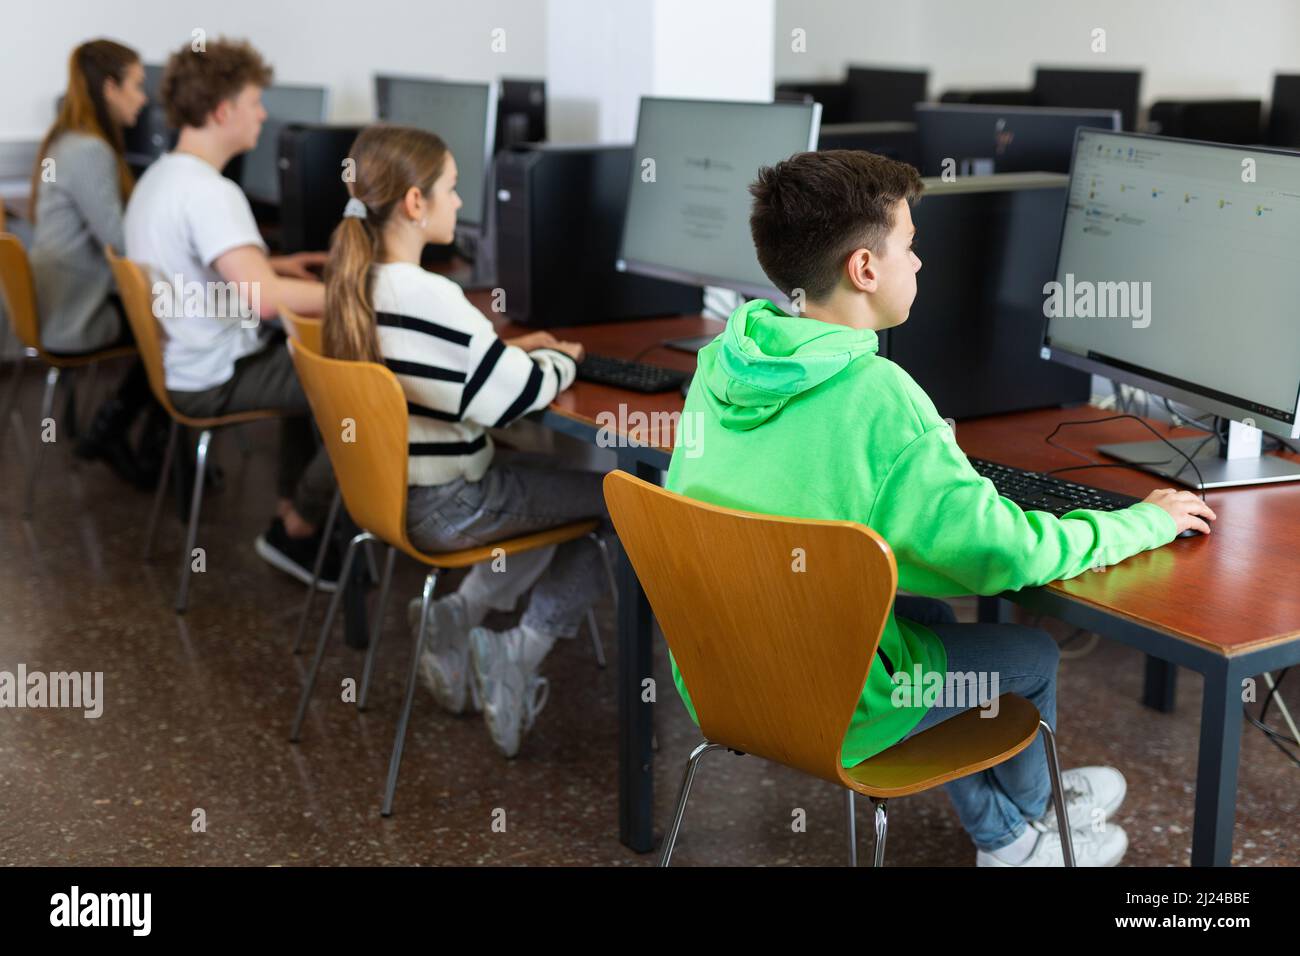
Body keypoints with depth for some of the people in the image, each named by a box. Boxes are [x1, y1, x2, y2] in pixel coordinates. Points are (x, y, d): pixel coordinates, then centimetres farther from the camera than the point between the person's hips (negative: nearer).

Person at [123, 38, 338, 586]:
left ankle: (293, 506, 27)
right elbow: (264, 298, -35)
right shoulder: (209, 192, -24)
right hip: (216, 380, -10)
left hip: (179, 360, 10)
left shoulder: (158, 176, 9)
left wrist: (269, 263, 19)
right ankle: (297, 531, 2)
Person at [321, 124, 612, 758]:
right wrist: (560, 360, -2)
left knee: (561, 489, 22)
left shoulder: (356, 283, 1)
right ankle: (512, 661, 5)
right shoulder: (428, 297, -27)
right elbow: (518, 395, -22)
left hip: (391, 488, 9)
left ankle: (456, 619, 16)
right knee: (612, 496, 4)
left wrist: (513, 350, 8)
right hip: (444, 508, -9)